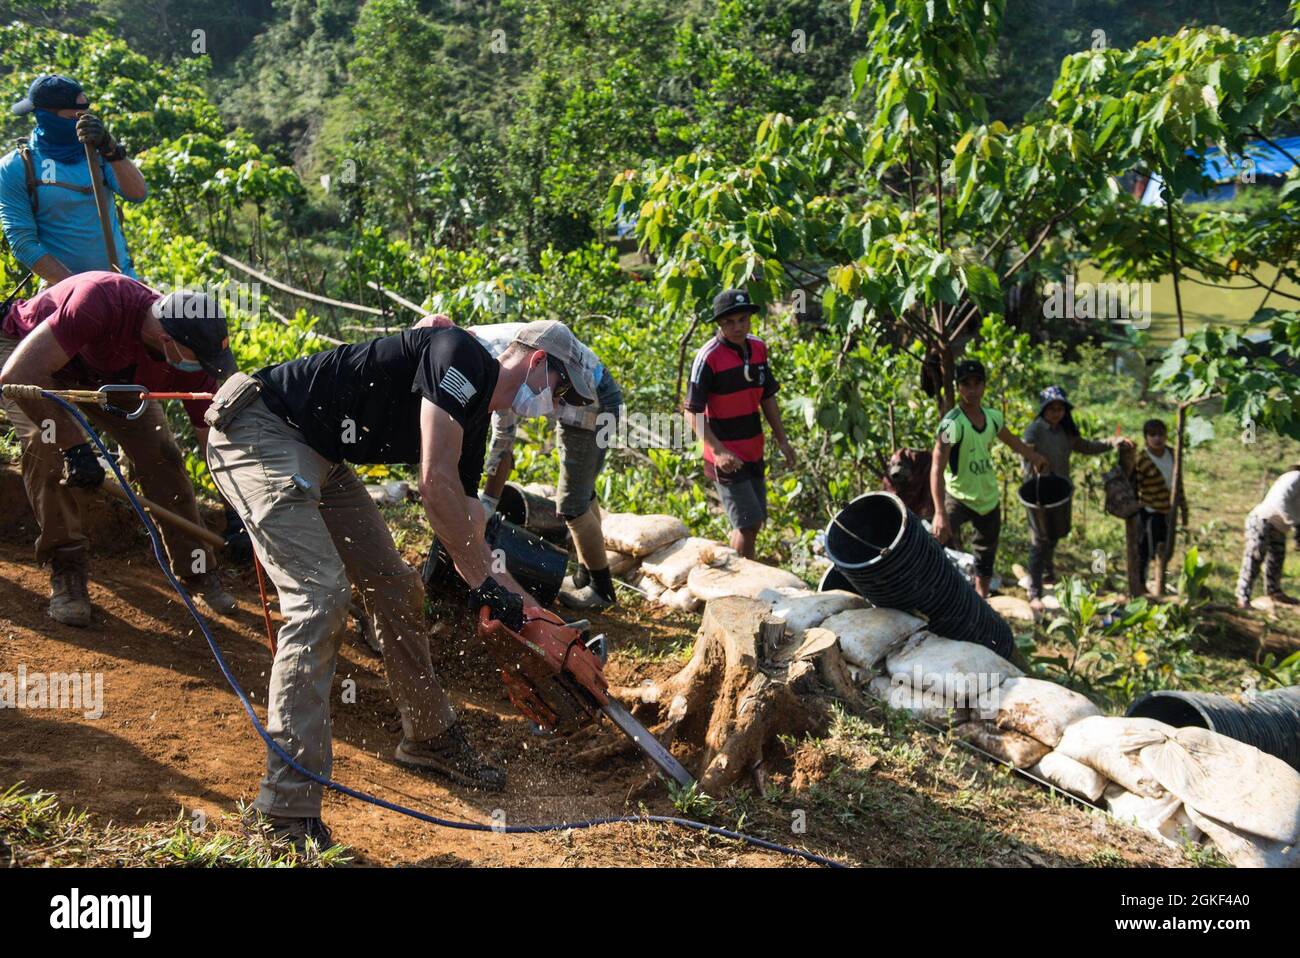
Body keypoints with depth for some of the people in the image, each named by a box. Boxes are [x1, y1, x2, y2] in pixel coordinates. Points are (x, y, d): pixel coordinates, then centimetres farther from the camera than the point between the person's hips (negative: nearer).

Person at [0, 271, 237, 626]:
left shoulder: (190, 359, -28)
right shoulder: (102, 301, -45)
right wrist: (75, 445, -43)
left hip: (109, 375, 3)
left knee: (161, 454, -12)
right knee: (46, 443, -28)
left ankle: (197, 571, 1)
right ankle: (65, 570, -11)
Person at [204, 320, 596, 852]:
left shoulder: (474, 419, 11)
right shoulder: (462, 355, -17)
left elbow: (466, 532, 14)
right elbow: (436, 485, -24)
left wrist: (522, 605, 11)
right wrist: (487, 582, -17)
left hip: (319, 456, 10)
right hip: (260, 433, -10)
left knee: (394, 585, 10)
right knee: (321, 597, -20)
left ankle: (430, 738, 27)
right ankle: (287, 808, -15)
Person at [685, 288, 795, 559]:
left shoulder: (758, 348, 3)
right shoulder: (708, 357, -18)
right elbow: (693, 412, -17)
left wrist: (782, 440, 11)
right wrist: (718, 451, -27)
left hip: (754, 452, 7)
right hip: (726, 456, -7)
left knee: (753, 522, 15)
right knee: (748, 524, -9)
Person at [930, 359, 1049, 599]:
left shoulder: (993, 417, -3)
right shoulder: (952, 423, -25)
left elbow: (1011, 439, 21)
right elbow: (937, 468, -32)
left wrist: (1034, 456, 38)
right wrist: (940, 513, -41)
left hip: (989, 498, 7)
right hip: (958, 497, -7)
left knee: (986, 554, 21)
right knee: (942, 539, -31)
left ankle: (981, 599, 40)